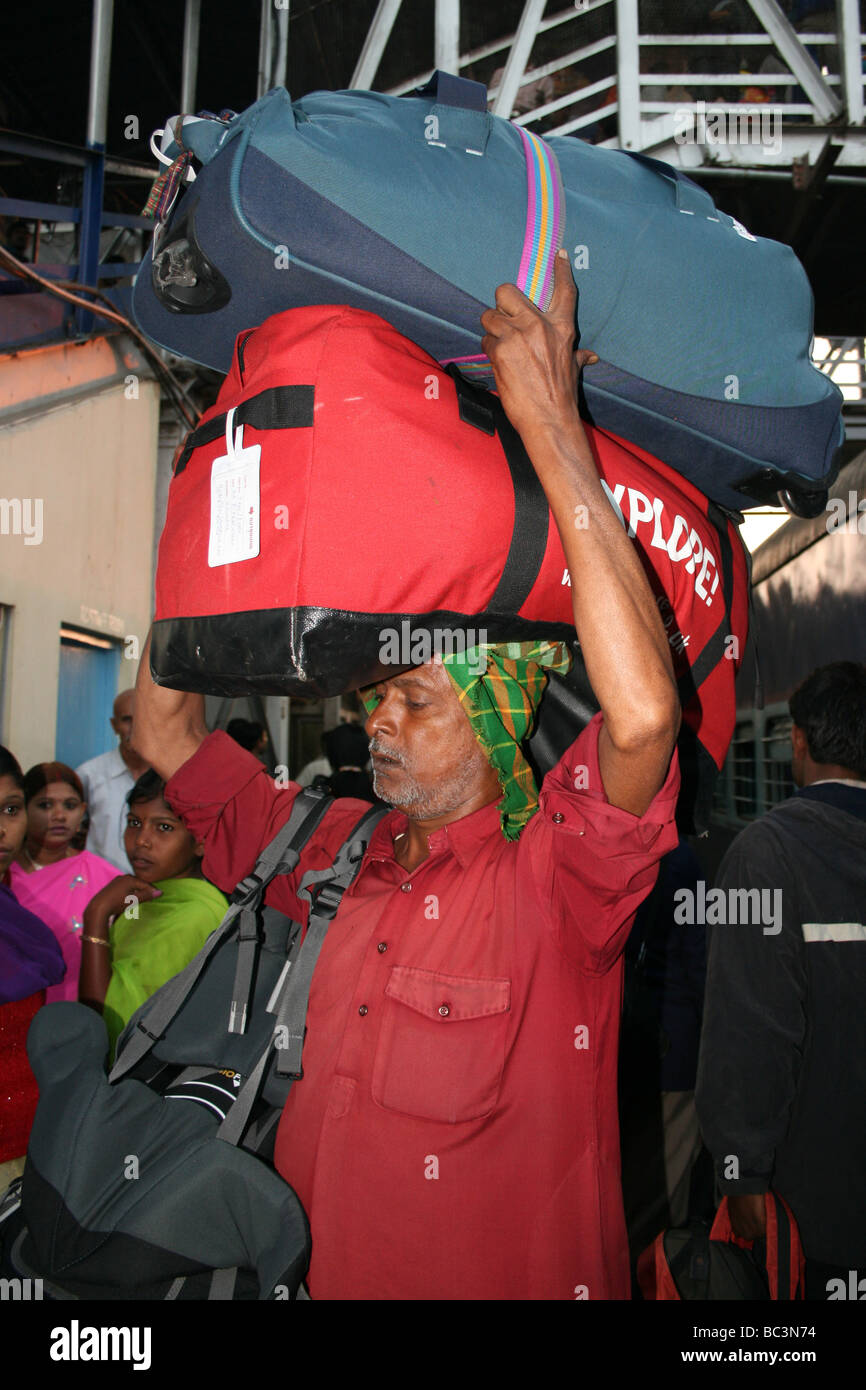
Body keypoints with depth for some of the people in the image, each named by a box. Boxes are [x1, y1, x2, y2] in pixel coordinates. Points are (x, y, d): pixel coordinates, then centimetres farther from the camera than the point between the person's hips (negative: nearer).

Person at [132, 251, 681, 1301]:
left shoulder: (553, 871, -14)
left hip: (518, 1282, -4)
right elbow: (165, 728, 5)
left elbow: (643, 713, -33)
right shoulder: (336, 849, 1)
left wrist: (550, 418, -29)